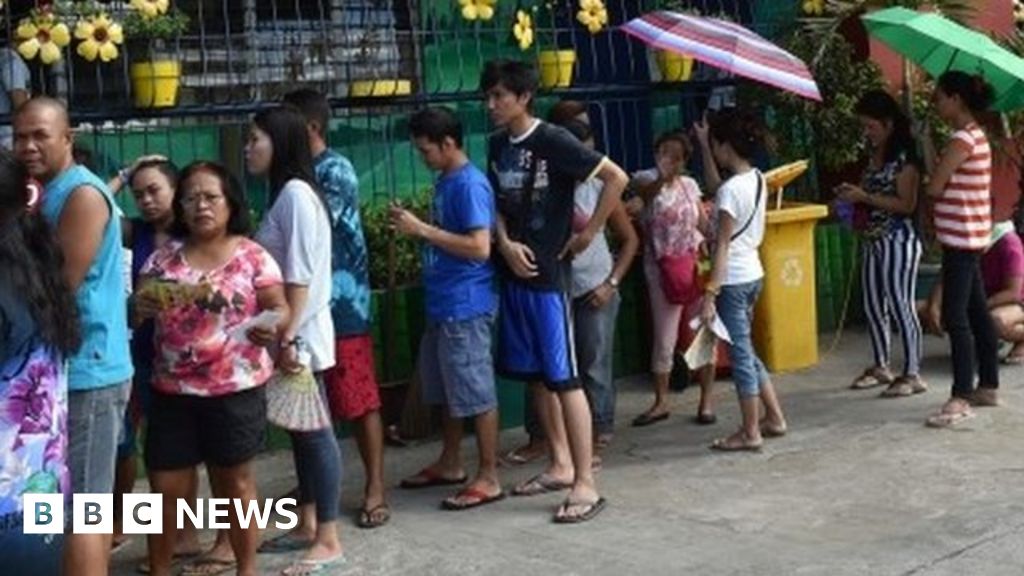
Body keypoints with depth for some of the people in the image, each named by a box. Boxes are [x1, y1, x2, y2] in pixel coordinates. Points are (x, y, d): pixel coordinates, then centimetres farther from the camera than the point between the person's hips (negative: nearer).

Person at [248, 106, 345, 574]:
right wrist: (283, 335, 15)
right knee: (299, 430, 14)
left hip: (300, 336, -9)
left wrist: (289, 338, -21)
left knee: (314, 431, -4)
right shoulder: (284, 193, 13)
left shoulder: (296, 193, -14)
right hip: (289, 333, 9)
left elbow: (300, 276, -20)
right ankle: (307, 525, 24)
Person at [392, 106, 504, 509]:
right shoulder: (445, 181, 13)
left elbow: (479, 247, -24)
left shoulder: (470, 184, -17)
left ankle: (488, 478, 7)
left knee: (476, 393, -2)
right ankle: (450, 464, 32)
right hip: (442, 302, 10)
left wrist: (423, 230, -21)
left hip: (466, 306, -10)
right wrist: (414, 225, 4)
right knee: (446, 389, 19)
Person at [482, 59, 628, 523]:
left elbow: (616, 178, -13)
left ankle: (585, 484, -3)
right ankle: (560, 464, 27)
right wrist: (506, 243, -3)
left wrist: (588, 233, -10)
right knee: (535, 375, 13)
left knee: (563, 377, -7)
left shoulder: (553, 142, -12)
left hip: (548, 275, -7)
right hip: (514, 273, 7)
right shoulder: (497, 145, 9)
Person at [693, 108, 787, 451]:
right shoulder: (757, 179, 6)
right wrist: (703, 146, 22)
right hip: (752, 274, 9)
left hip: (733, 280, -9)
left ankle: (750, 433, 10)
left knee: (740, 355, 1)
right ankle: (774, 418, 26)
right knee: (745, 352, 19)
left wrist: (710, 295, -18)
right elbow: (714, 186, 25)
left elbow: (722, 247, -20)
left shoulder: (732, 189, -19)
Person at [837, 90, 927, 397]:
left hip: (898, 241, -9)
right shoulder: (875, 155, 12)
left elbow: (907, 204, -18)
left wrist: (865, 197, -20)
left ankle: (912, 374, 2)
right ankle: (881, 367, 26)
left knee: (901, 306, -5)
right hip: (872, 240, 9)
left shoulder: (905, 156, -13)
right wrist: (853, 196, 1)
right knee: (873, 306, 13)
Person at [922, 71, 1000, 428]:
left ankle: (961, 398, -11)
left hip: (961, 238, -10)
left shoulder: (962, 139, -16)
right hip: (968, 237, 10)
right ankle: (988, 386, 23)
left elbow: (934, 186, -17)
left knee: (955, 317, -11)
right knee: (976, 313, 15)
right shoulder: (974, 136, 15)